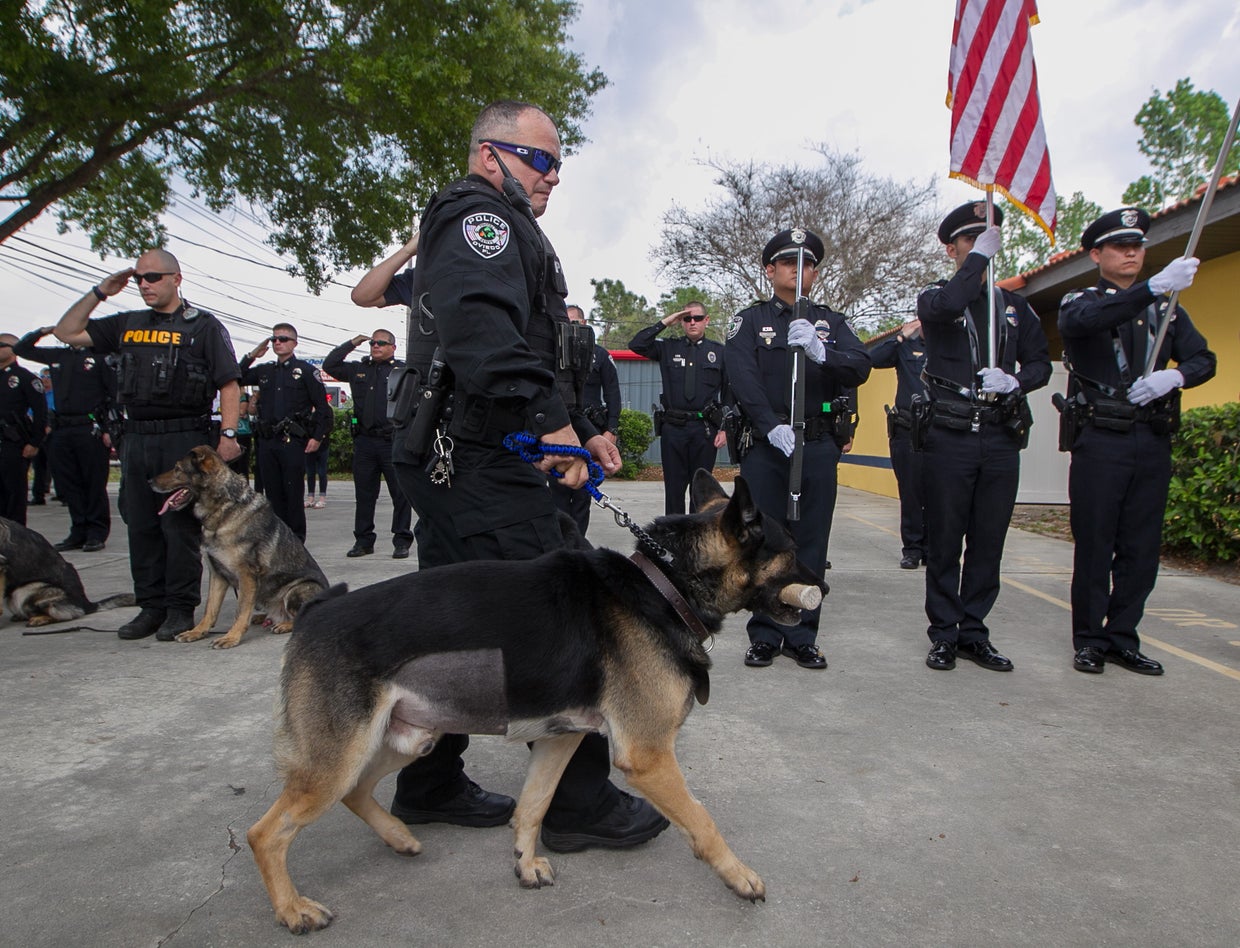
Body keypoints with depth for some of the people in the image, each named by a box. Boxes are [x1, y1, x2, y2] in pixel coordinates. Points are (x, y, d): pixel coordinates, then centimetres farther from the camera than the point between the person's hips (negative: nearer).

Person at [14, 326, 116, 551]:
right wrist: (43, 331, 14)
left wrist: (110, 429, -14)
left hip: (91, 429, -6)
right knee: (69, 484, 8)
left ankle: (97, 534, 5)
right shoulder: (57, 356, 16)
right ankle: (79, 532, 16)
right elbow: (21, 348, 29)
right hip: (63, 429, 7)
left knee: (95, 483, -2)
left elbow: (116, 393, -8)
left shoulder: (99, 356, -2)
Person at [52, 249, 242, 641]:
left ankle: (181, 610, 7)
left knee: (180, 526, -2)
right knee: (140, 526, 9)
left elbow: (229, 384, -6)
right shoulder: (127, 324, 16)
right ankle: (151, 606, 19)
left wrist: (228, 433, -16)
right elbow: (67, 332, 20)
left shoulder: (204, 325, 0)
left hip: (184, 438, -6)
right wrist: (99, 292, 12)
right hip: (136, 438, 6)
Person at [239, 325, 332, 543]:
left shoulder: (305, 370, 3)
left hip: (293, 441, -5)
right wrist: (252, 356, 13)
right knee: (273, 493, 8)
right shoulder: (264, 371, 18)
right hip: (267, 441, 5)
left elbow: (322, 406, -1)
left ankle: (296, 541, 5)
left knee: (293, 493, -2)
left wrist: (317, 437, -9)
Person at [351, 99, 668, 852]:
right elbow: (482, 326, -26)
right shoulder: (480, 214, -5)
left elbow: (521, 358, 28)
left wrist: (580, 430, 18)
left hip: (452, 465, 11)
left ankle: (429, 786, 28)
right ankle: (581, 802, 6)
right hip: (483, 461, -11)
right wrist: (549, 421, -30)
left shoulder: (501, 230, 28)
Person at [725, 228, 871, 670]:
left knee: (811, 542, 5)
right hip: (766, 446, -2)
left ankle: (802, 636, 16)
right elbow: (743, 380, -9)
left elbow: (861, 367, -3)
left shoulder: (831, 322, 15)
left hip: (820, 447, 2)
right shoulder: (749, 321, 8)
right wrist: (772, 426, -23)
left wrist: (819, 351, -22)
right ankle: (765, 635, 13)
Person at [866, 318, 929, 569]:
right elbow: (872, 358, -6)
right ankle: (912, 548, 12)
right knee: (910, 492, 3)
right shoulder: (906, 348, 9)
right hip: (908, 432, -1)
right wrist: (901, 336, -5)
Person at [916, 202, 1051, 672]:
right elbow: (948, 304, -20)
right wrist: (981, 255, -10)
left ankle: (974, 632, 17)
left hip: (1001, 438, 4)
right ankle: (944, 635, 11)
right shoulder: (934, 297, 5)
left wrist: (1016, 381, -7)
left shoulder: (1014, 305, 17)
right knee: (945, 541, 1)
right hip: (949, 437, -4)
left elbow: (1040, 362, 14)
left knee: (989, 541, 6)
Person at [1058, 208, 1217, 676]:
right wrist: (1154, 286, -34)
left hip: (1153, 442, 4)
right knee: (1094, 545, 0)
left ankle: (1123, 639, 17)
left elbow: (1204, 359, 9)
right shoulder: (1080, 303, 4)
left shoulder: (1166, 309, 17)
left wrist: (1175, 377, -14)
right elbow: (1082, 321, -22)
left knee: (1142, 548, 6)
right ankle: (1089, 641, 11)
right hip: (1100, 440, -4)